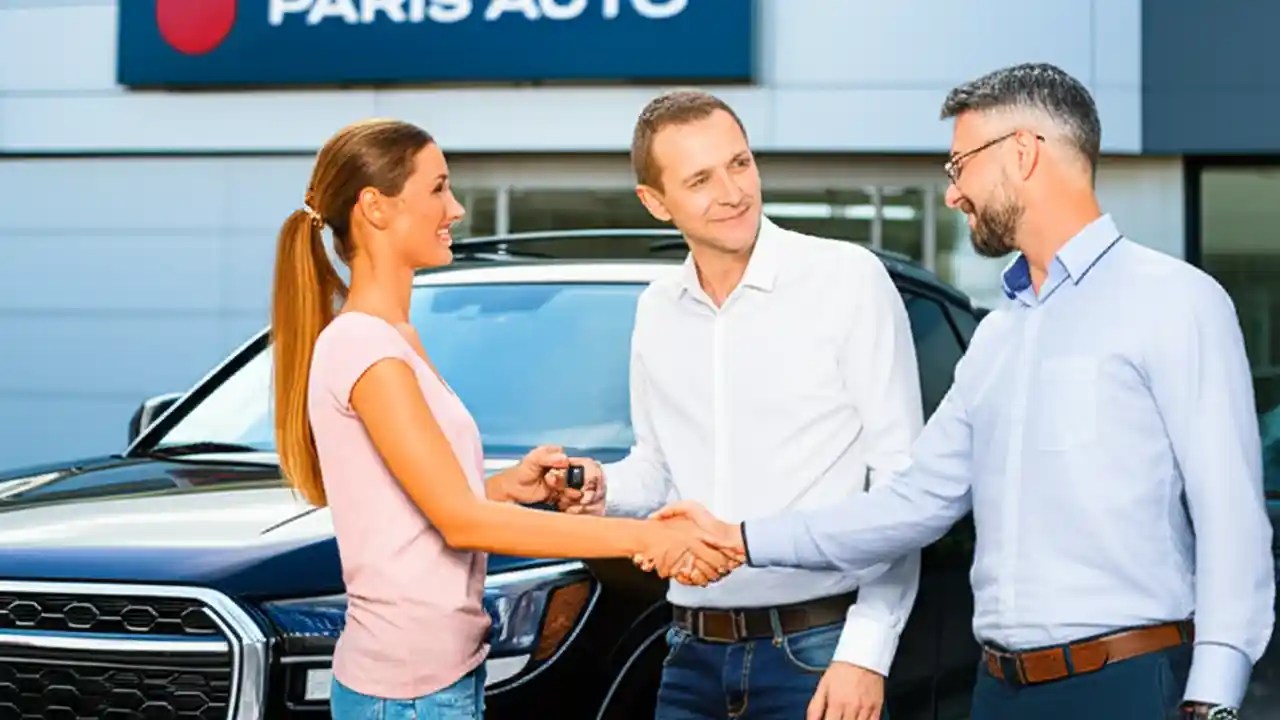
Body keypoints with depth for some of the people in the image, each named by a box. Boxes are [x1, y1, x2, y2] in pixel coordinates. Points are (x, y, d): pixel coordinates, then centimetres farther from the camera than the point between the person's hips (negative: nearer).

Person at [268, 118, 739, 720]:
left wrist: (509, 486, 0)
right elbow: (460, 520, -22)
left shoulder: (389, 339, 13)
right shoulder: (363, 347, -17)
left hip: (447, 670, 9)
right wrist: (640, 537, -22)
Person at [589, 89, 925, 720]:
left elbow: (900, 481, -9)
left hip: (817, 647, -5)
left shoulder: (848, 279, -7)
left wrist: (866, 652, -15)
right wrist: (601, 489, -2)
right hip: (693, 652, 5)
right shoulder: (656, 311, 9)